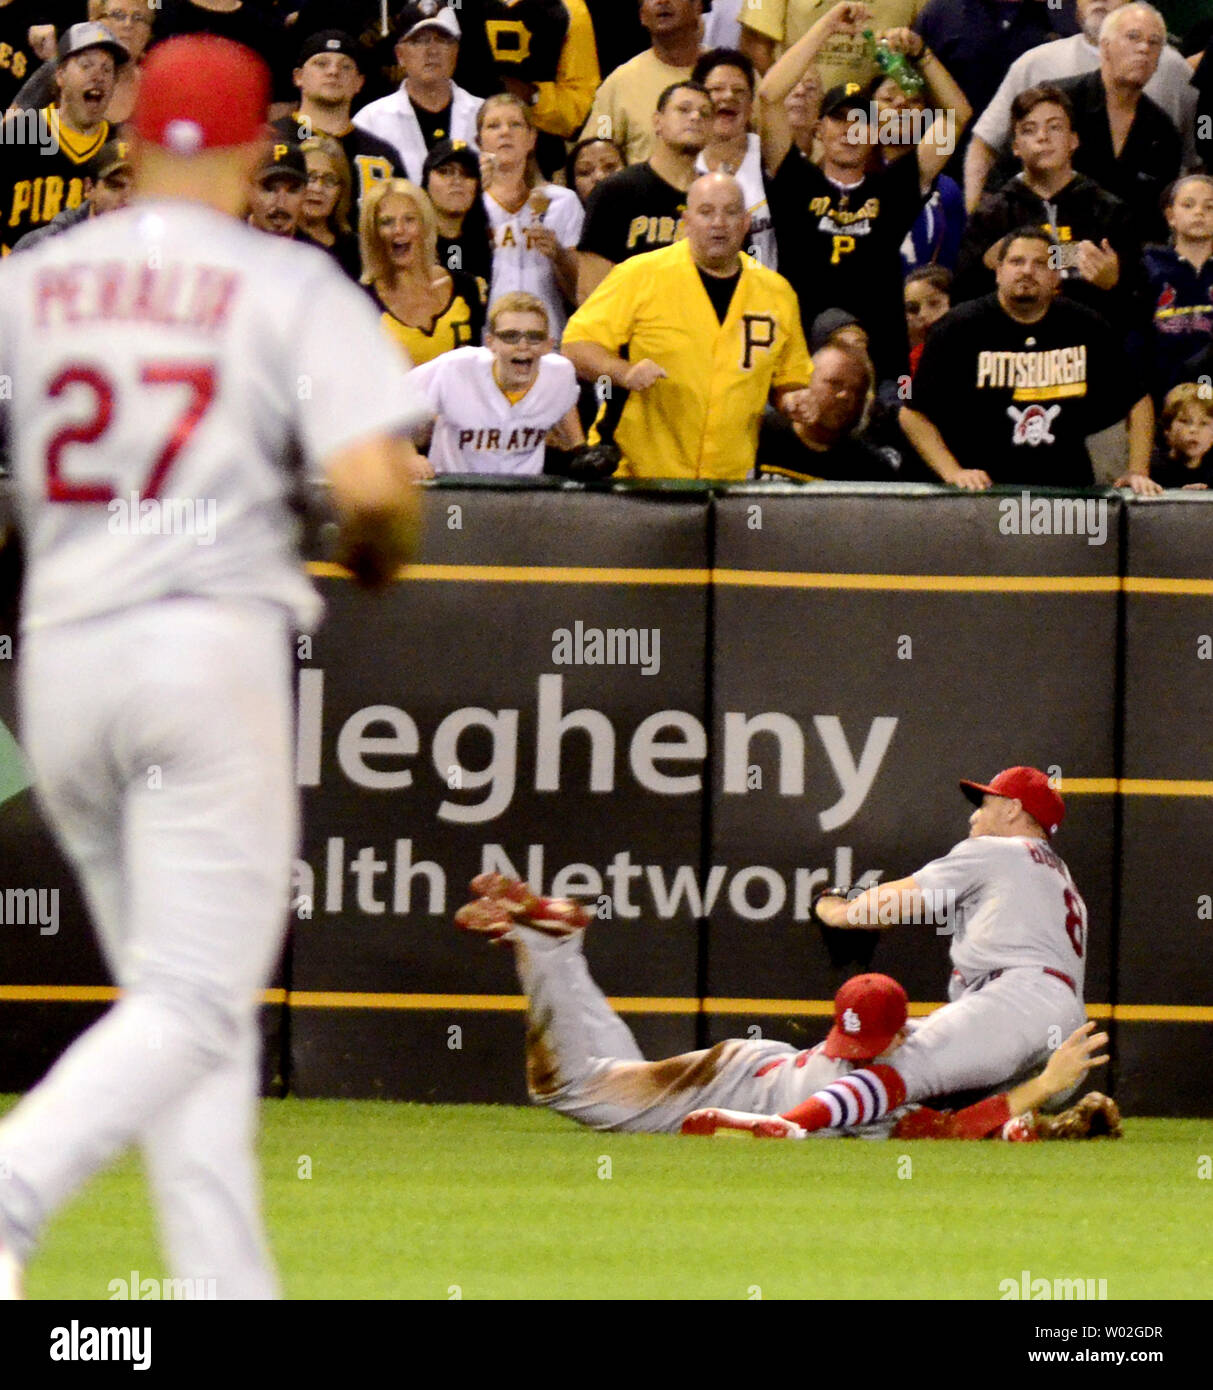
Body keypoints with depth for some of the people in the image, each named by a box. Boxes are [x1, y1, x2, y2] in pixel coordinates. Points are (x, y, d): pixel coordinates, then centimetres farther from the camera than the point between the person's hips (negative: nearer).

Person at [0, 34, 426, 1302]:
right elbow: (372, 484, -12)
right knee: (194, 1001, -7)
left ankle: (227, 1286, 5)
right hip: (210, 647, -5)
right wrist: (376, 558, 10)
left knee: (181, 996, 13)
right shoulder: (289, 289, 0)